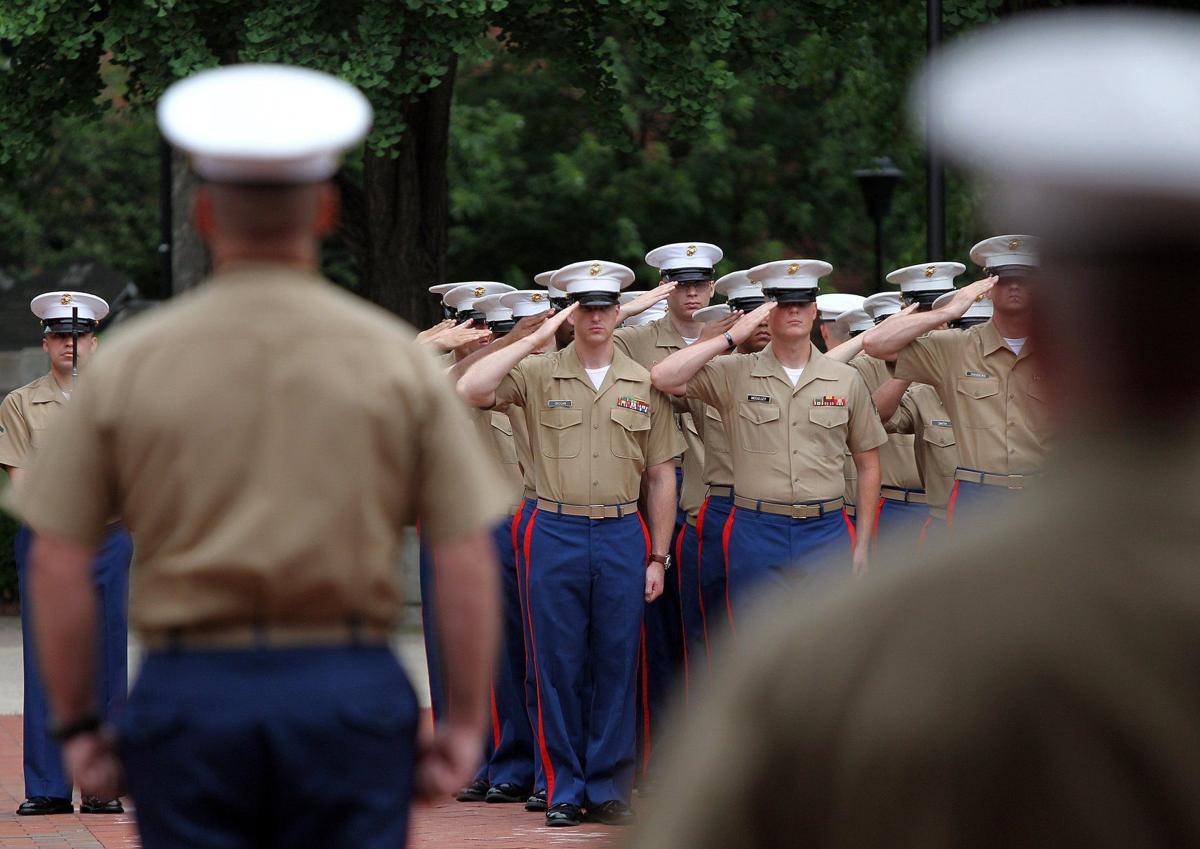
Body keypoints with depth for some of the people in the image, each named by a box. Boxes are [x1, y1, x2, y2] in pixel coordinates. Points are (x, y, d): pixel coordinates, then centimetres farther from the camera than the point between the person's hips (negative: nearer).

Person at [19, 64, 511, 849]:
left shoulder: (131, 363, 2)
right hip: (349, 692, 0)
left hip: (189, 695, 0)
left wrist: (75, 722, 9)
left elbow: (57, 561, 1)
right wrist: (467, 722, 4)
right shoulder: (394, 357, 1)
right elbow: (467, 556, -3)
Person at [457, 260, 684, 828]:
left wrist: (658, 557, 5)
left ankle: (610, 790, 12)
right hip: (556, 535, -1)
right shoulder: (537, 375, 3)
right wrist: (535, 340, -11)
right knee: (559, 668, 2)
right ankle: (564, 790, 10)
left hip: (623, 537, 1)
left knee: (617, 665, 4)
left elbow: (662, 476, 10)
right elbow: (470, 391, -15)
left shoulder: (644, 385, 8)